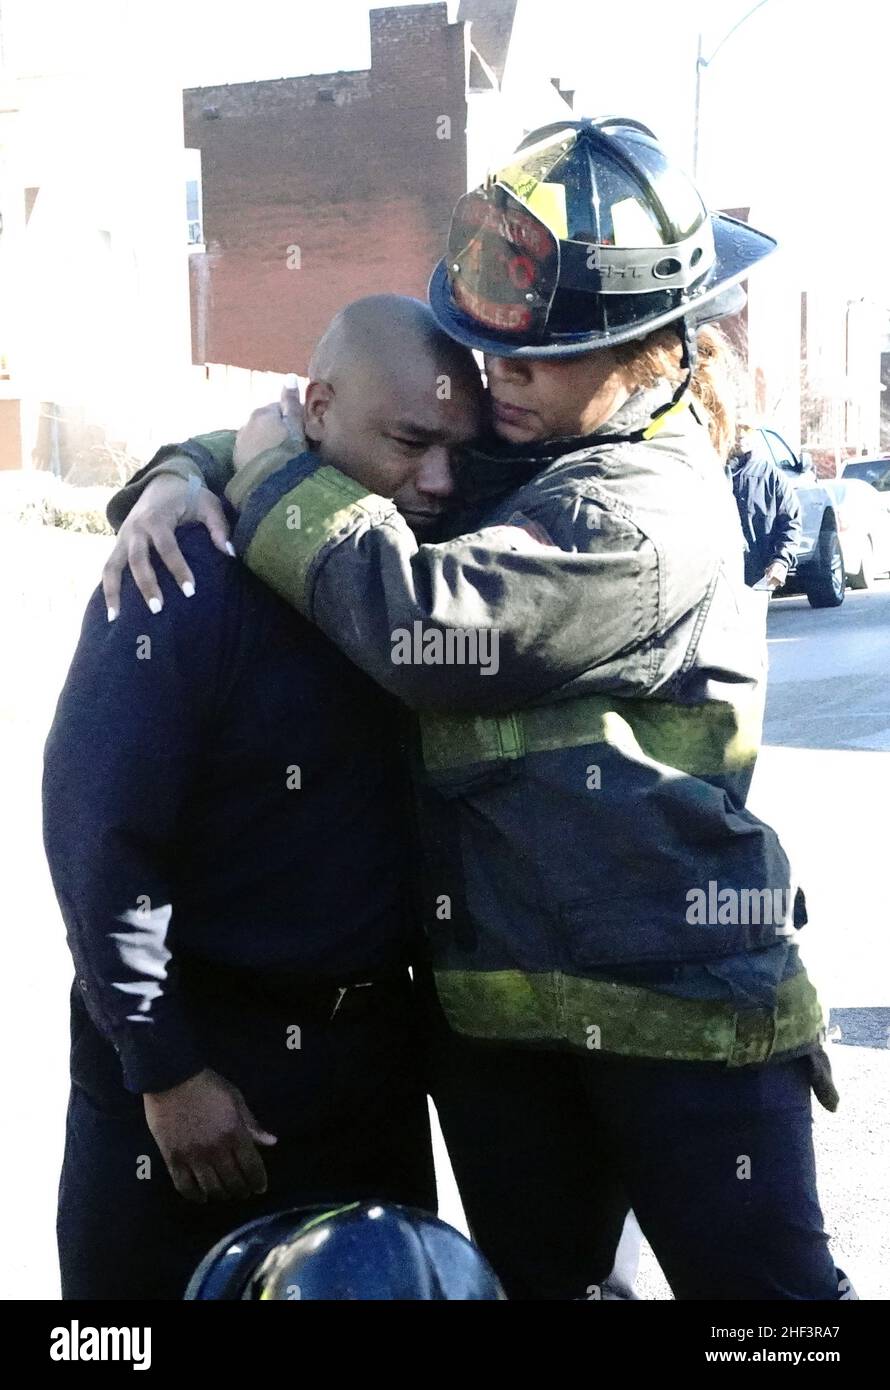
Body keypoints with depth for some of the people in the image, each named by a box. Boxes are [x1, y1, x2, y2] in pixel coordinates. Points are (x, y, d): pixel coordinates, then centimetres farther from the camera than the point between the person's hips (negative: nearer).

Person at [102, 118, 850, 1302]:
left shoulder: (646, 511, -18)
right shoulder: (491, 454, 6)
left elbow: (426, 624, -30)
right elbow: (337, 426, 17)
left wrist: (274, 476, -15)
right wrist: (183, 475, -4)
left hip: (682, 1004, -7)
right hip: (498, 995, 8)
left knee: (761, 1285, 6)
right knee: (529, 1278, 20)